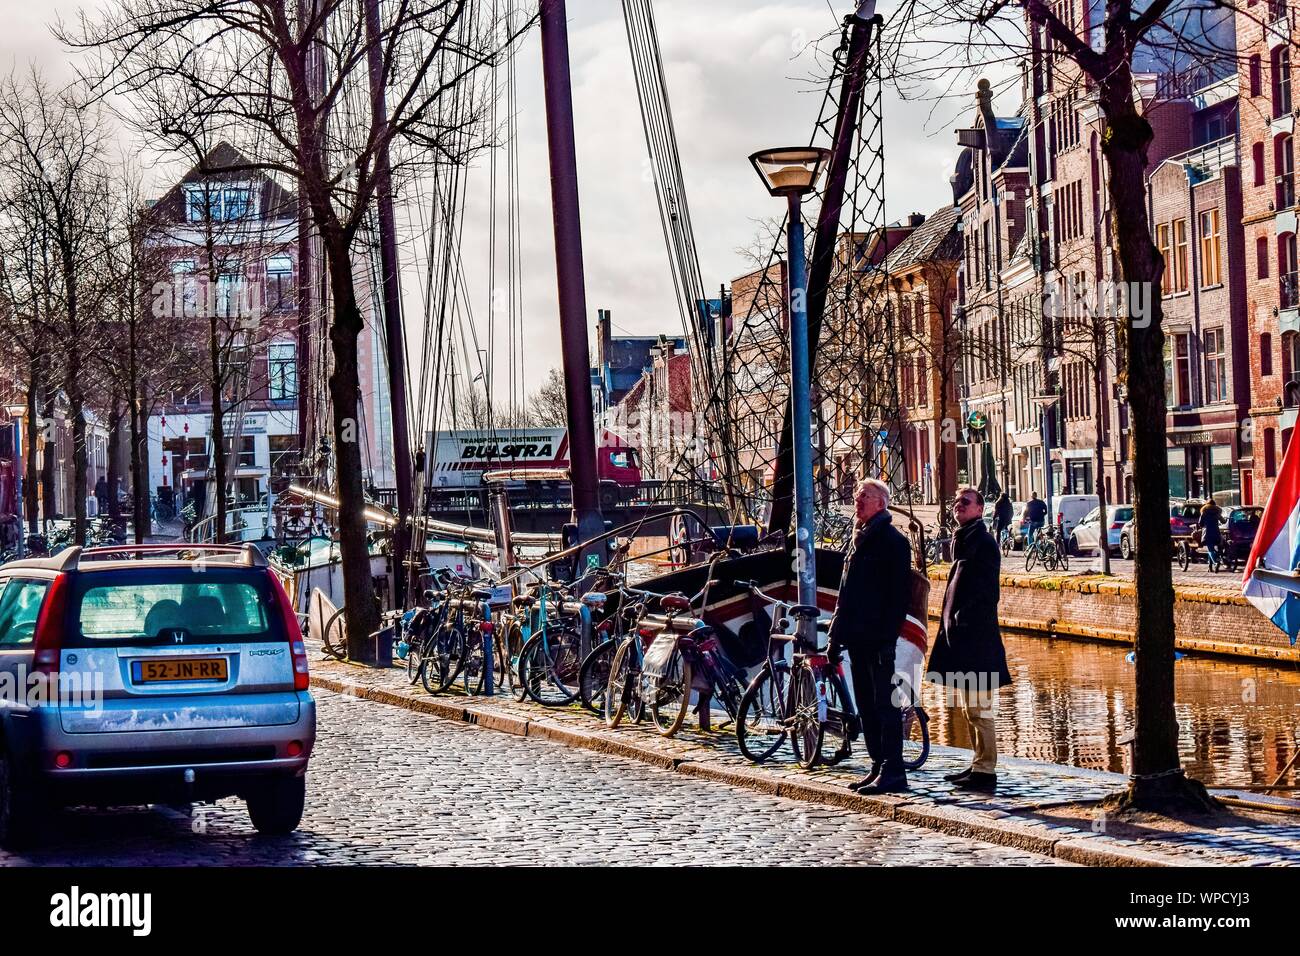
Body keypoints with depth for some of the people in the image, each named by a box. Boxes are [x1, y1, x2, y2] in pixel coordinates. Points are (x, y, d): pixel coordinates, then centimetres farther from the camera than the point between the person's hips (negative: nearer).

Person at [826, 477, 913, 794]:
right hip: (857, 637, 9)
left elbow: (899, 592, -14)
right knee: (866, 705, 11)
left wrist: (888, 636, -20)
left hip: (879, 639, -9)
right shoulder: (859, 539, 18)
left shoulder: (892, 541, -7)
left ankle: (893, 772, -6)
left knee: (885, 705, -7)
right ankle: (879, 766, 17)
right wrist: (837, 635, 17)